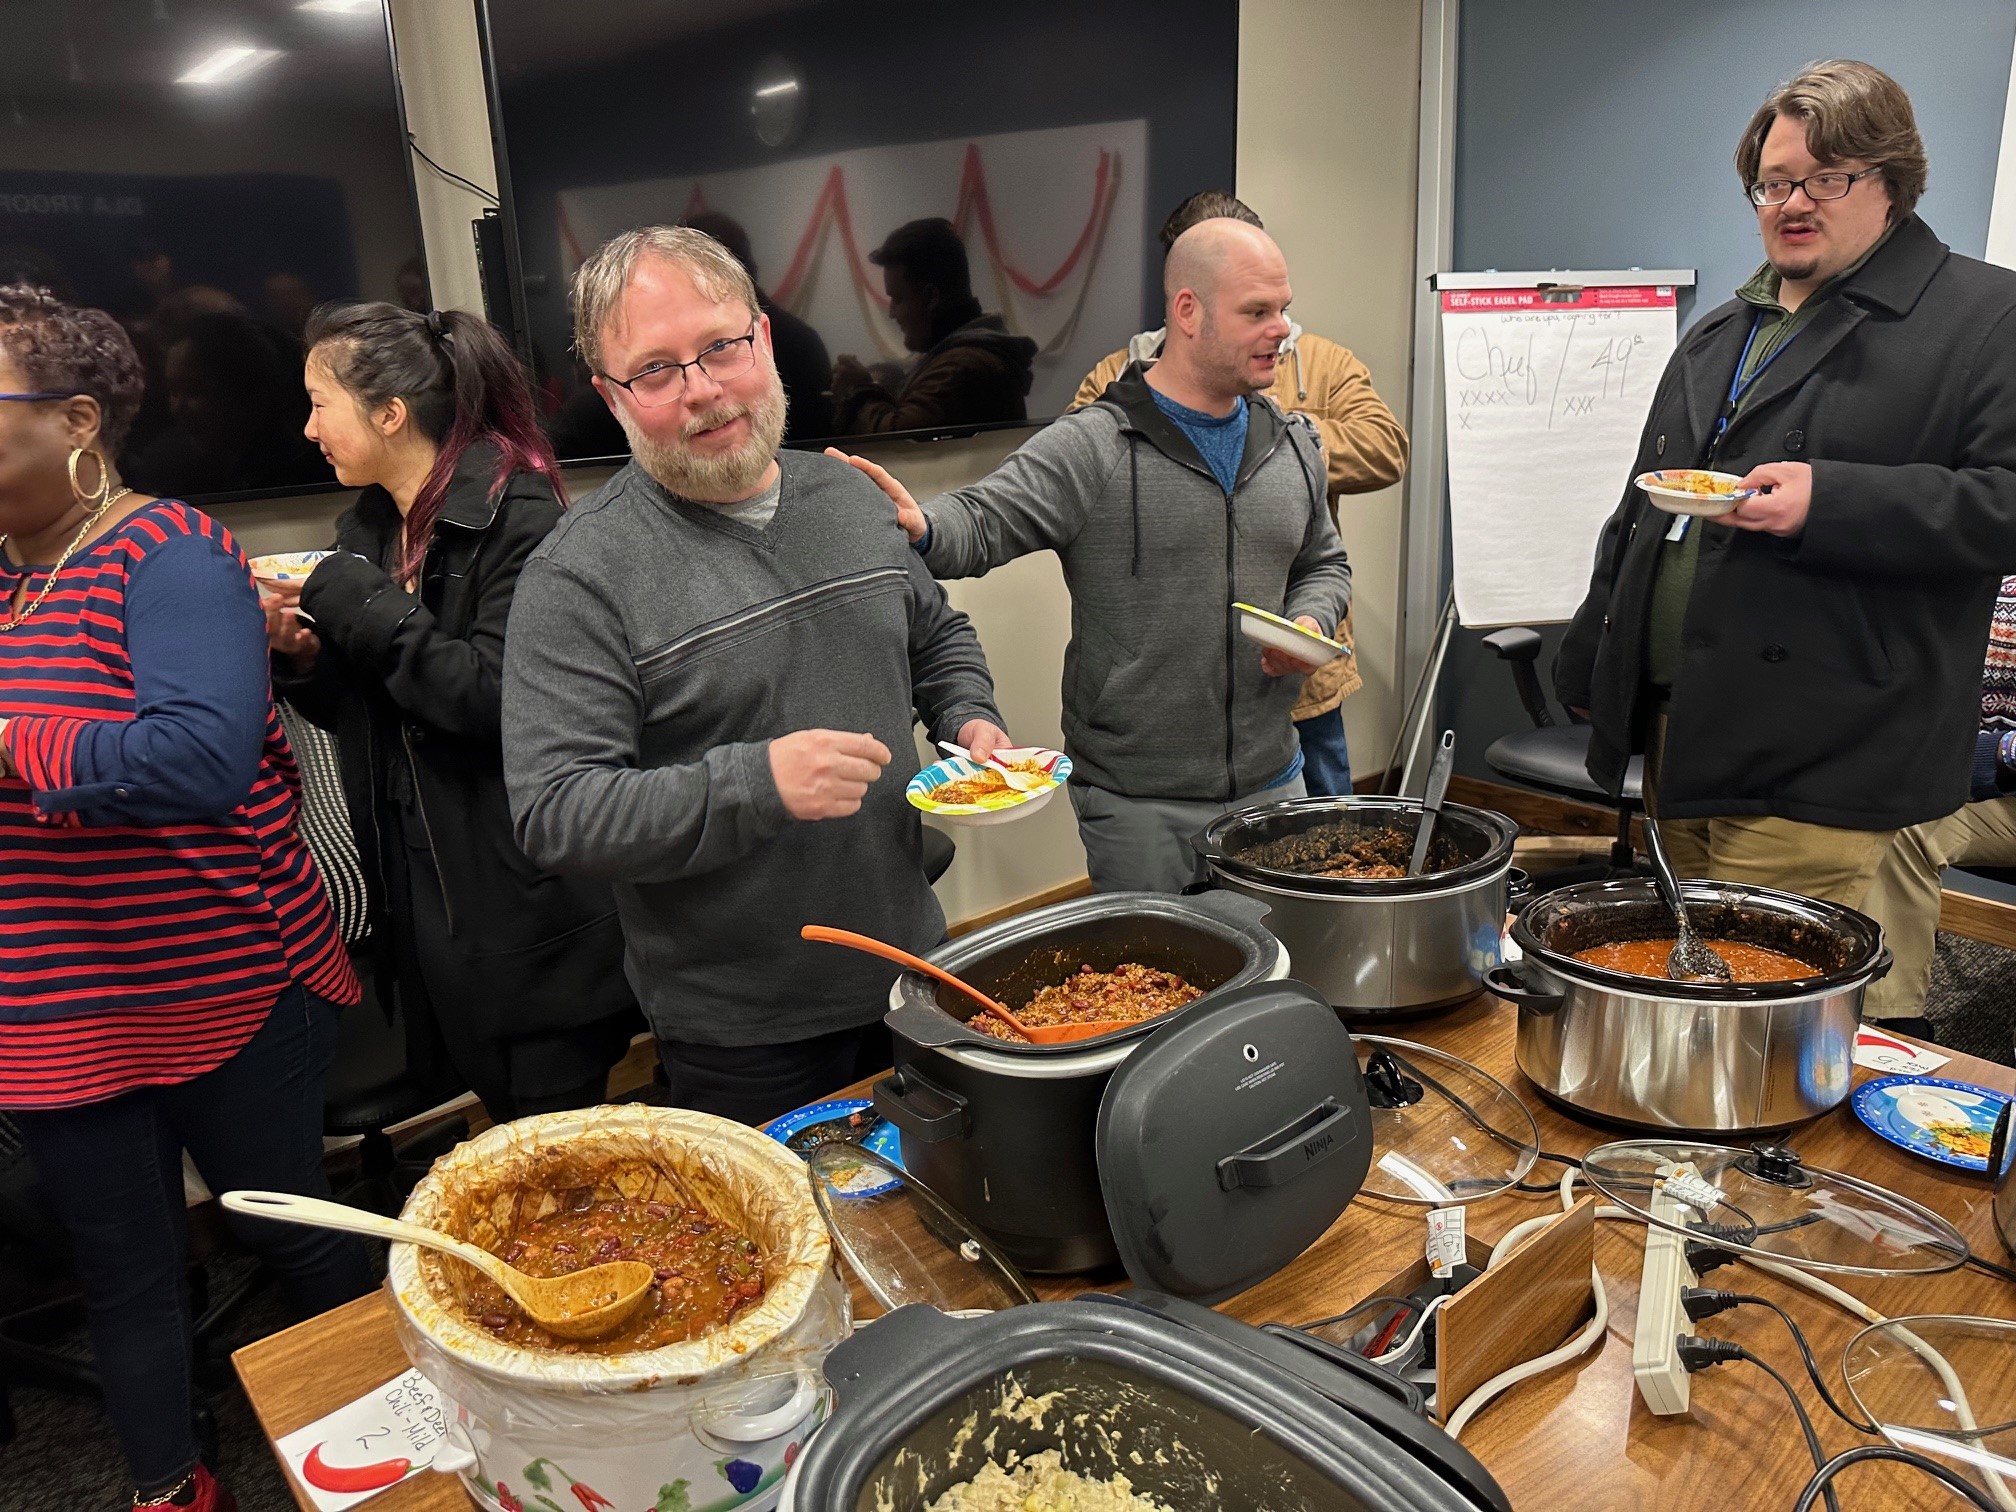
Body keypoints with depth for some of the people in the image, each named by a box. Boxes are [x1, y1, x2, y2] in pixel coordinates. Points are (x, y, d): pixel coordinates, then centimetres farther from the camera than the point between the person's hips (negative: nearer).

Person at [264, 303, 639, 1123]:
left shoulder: (514, 514, -13)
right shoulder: (367, 528, 10)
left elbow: (501, 695, -24)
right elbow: (364, 711, 17)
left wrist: (355, 603, -17)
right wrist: (301, 657, -3)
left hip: (526, 901, -7)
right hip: (426, 898, 7)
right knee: (504, 1131, 17)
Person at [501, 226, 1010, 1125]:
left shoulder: (852, 499, 4)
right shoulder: (581, 573, -16)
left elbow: (938, 635, 20)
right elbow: (554, 813, -20)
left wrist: (968, 717, -1)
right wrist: (755, 784, -31)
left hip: (912, 965, 6)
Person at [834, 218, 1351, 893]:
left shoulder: (1294, 444, 8)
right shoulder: (1091, 448, -12)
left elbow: (1325, 563, 21)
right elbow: (982, 524, -20)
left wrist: (1311, 622, 0)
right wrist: (919, 526, -42)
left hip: (1273, 783, 6)